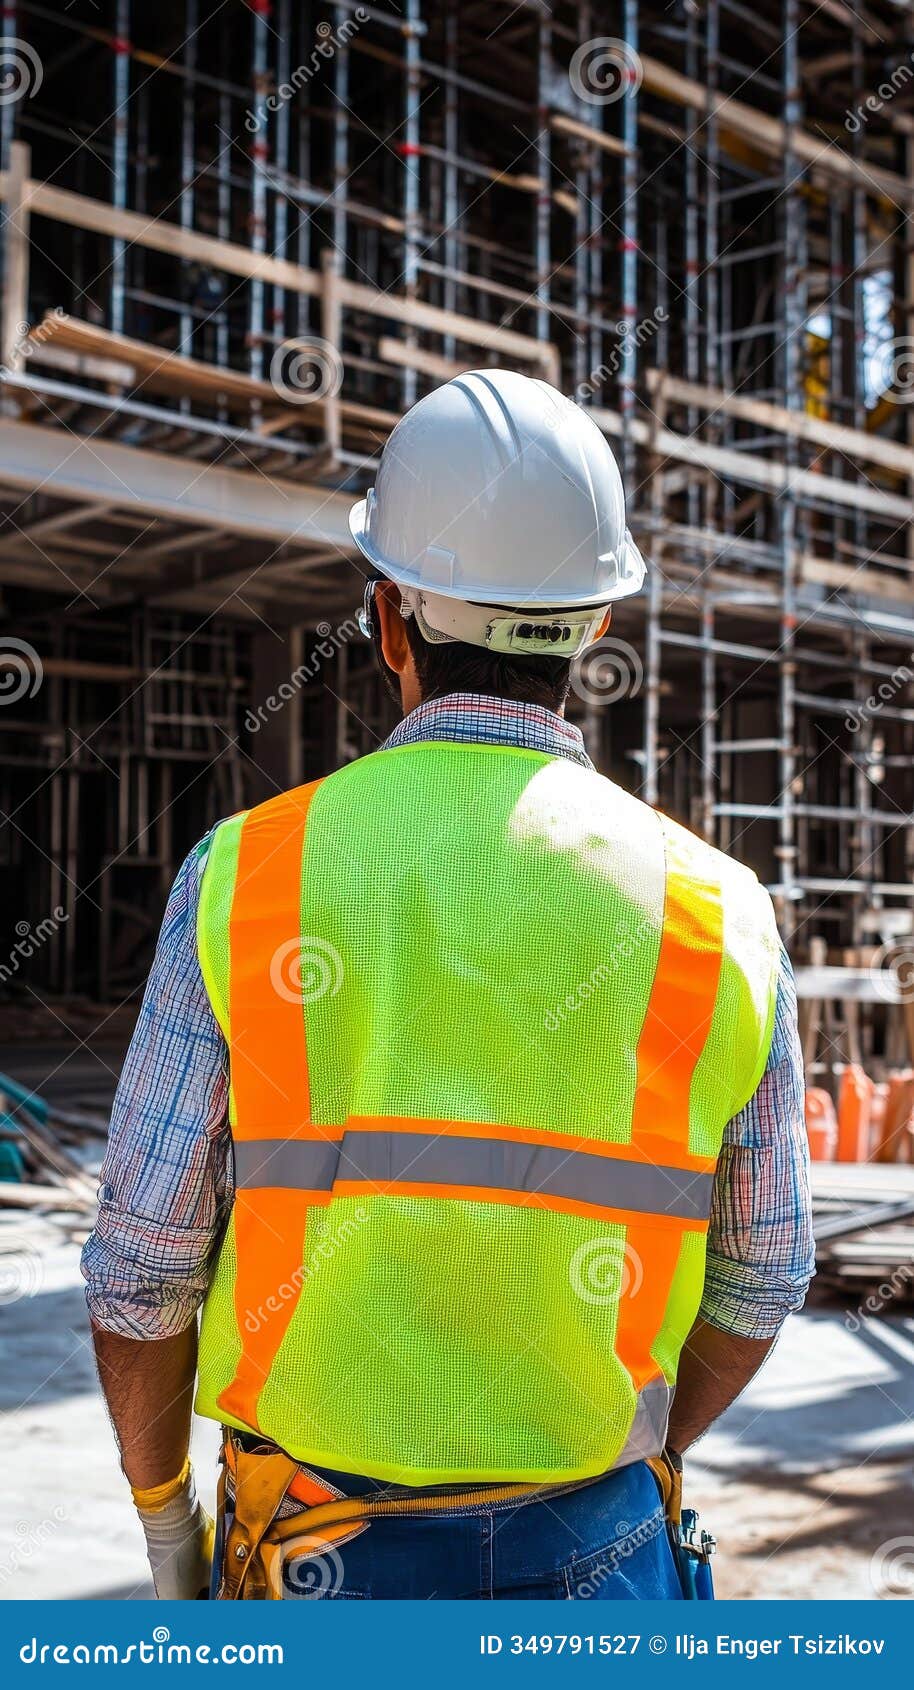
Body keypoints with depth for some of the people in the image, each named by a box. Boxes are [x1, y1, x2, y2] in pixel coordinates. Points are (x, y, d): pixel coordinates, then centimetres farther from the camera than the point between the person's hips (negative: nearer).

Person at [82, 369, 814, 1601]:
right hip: (590, 1548, 1)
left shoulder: (246, 882, -12)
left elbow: (144, 1268, -7)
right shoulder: (714, 915, -8)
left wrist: (161, 1507, 11)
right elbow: (759, 1279, 2)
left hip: (320, 1546, -1)